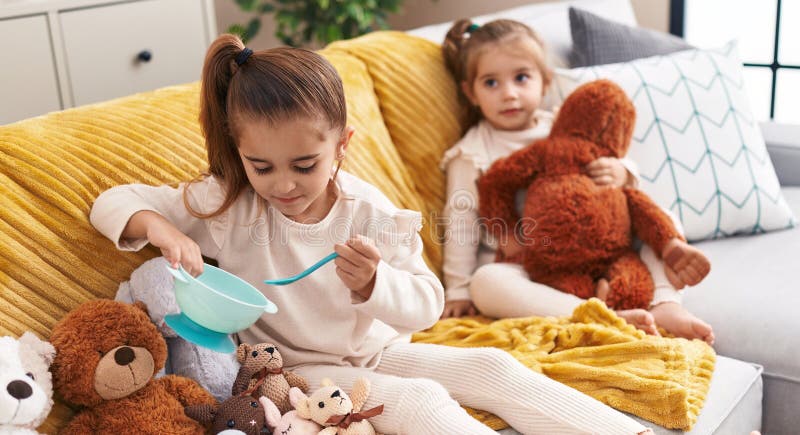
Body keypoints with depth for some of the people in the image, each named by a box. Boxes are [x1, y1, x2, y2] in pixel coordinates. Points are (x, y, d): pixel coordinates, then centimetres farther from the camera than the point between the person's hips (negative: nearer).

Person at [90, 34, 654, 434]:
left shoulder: (369, 215, -12)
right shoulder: (227, 206, -15)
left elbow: (427, 305, -12)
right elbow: (115, 202, -10)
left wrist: (372, 283, -35)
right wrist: (159, 228, -34)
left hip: (376, 352, 3)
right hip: (296, 370, -3)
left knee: (491, 366, -10)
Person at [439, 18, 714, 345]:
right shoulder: (471, 155, -3)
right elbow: (462, 223, -2)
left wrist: (622, 173, -19)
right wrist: (458, 290, -4)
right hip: (524, 265, -4)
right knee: (486, 283, -38)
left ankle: (665, 305, -26)